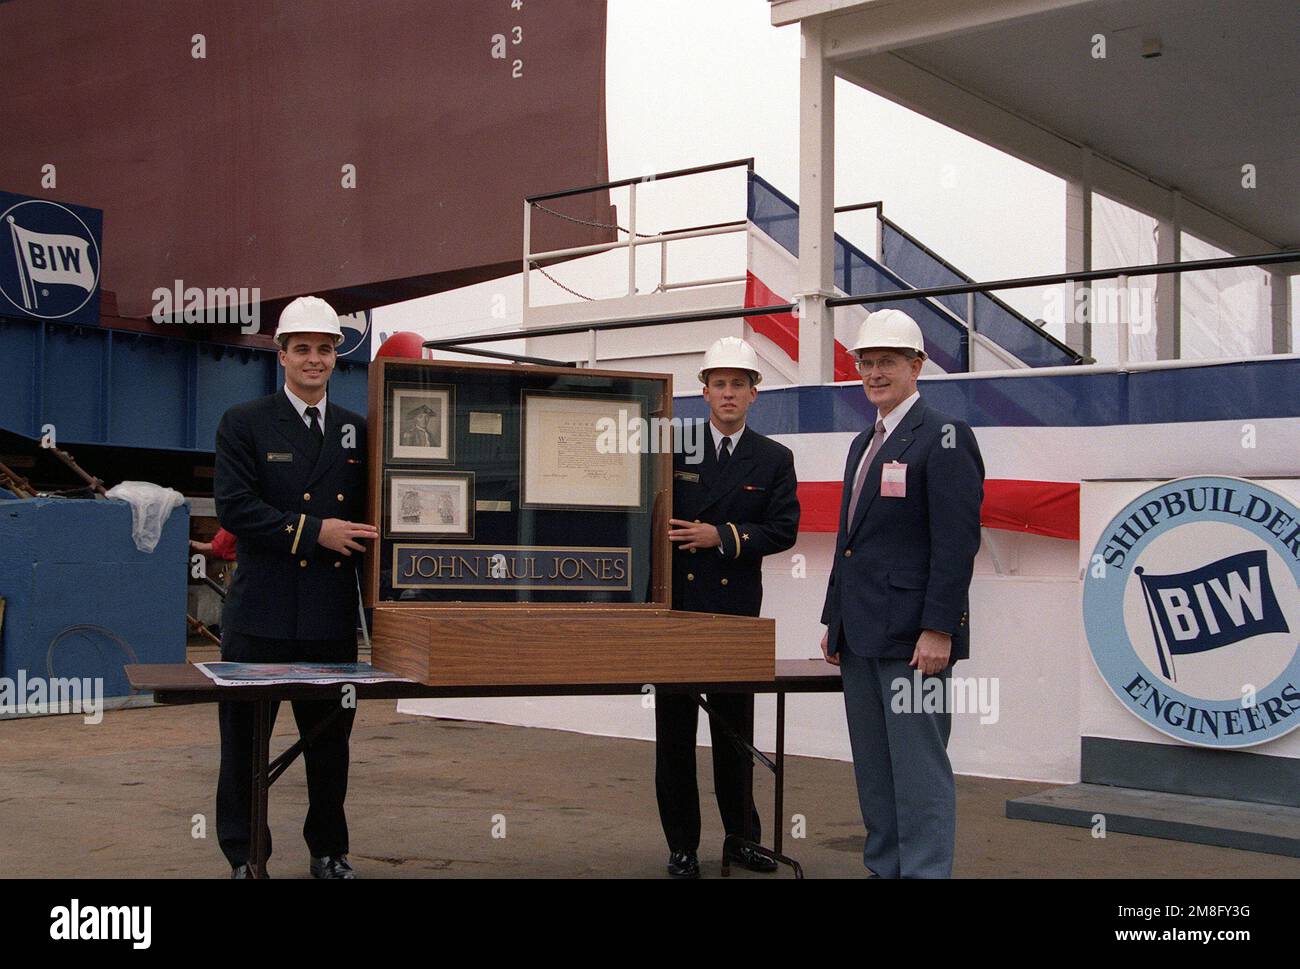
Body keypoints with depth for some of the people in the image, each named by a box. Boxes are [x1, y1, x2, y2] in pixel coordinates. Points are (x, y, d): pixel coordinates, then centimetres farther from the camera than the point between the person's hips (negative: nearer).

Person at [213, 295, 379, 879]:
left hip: (332, 616, 3)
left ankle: (329, 852, 25)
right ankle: (244, 856, 15)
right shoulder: (244, 424, 1)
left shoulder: (356, 431, 12)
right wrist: (312, 530, -17)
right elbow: (234, 507, -10)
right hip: (261, 613, -3)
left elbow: (366, 516, 15)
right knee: (245, 737, 4)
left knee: (330, 737, 11)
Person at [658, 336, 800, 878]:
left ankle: (742, 838, 22)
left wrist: (721, 537, -14)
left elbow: (783, 530, -2)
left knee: (735, 730, 9)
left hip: (735, 608, 0)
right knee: (674, 731, 4)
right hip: (676, 603, 0)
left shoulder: (775, 459, 6)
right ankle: (682, 846, 12)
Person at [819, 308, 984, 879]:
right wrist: (835, 620, 18)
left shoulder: (944, 437, -8)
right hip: (862, 637, 9)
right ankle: (885, 868, 21)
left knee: (919, 769, -5)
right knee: (873, 770, 13)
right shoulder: (864, 443, 18)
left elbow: (957, 542, -15)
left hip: (911, 636, -9)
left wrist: (938, 629, -20)